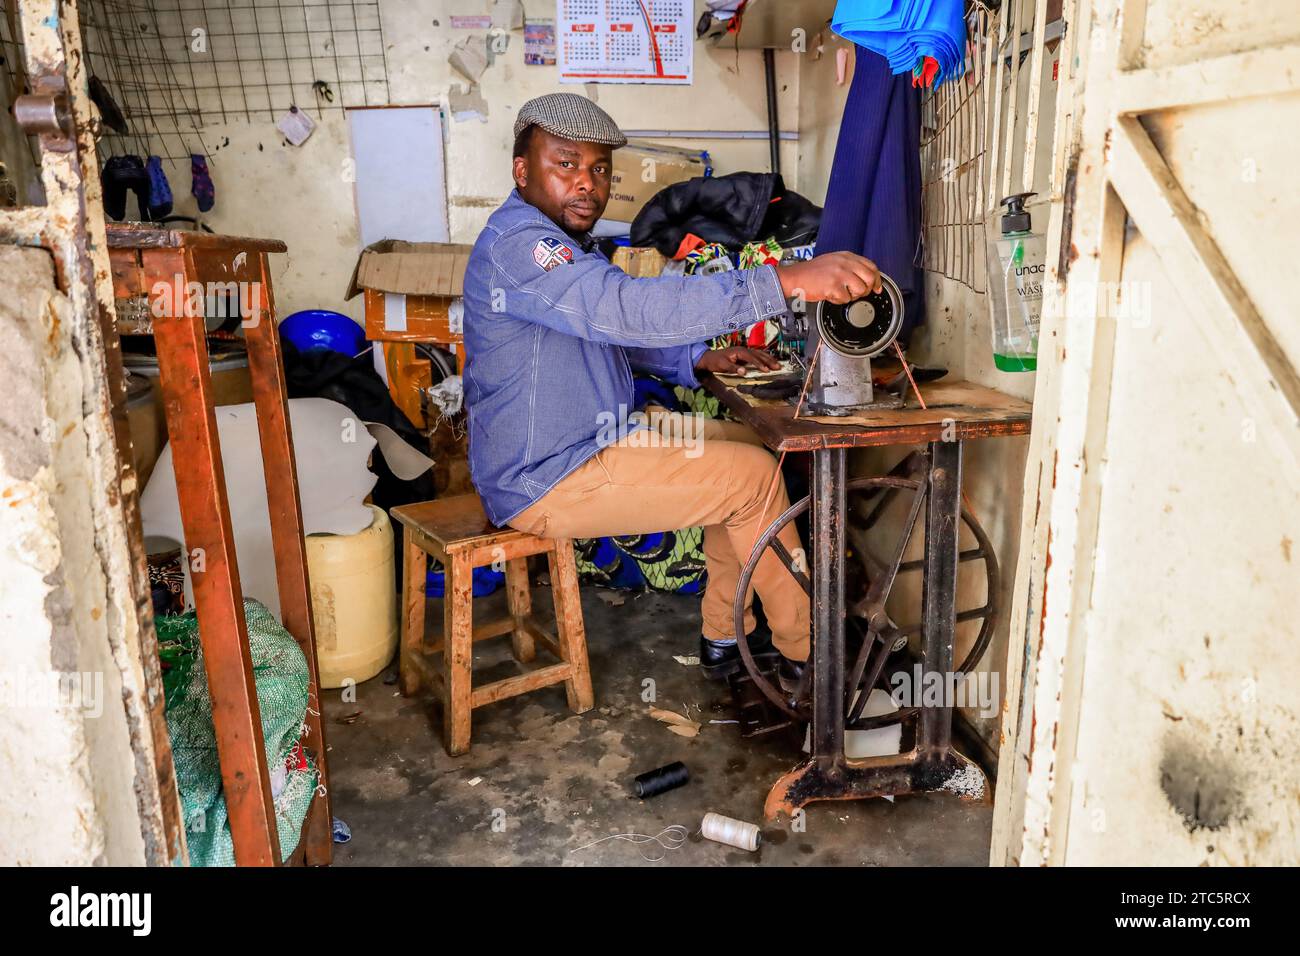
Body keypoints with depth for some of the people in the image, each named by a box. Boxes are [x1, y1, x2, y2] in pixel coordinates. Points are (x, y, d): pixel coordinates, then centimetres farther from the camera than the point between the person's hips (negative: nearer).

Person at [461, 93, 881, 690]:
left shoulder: (563, 242, 12)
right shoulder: (517, 246, -23)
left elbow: (611, 332, 23)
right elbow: (633, 309, -38)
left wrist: (699, 360, 6)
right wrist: (789, 280, -43)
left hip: (592, 441, 11)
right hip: (545, 480, -11)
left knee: (745, 443, 13)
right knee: (754, 474, -10)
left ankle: (725, 635, 17)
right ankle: (809, 652, 7)